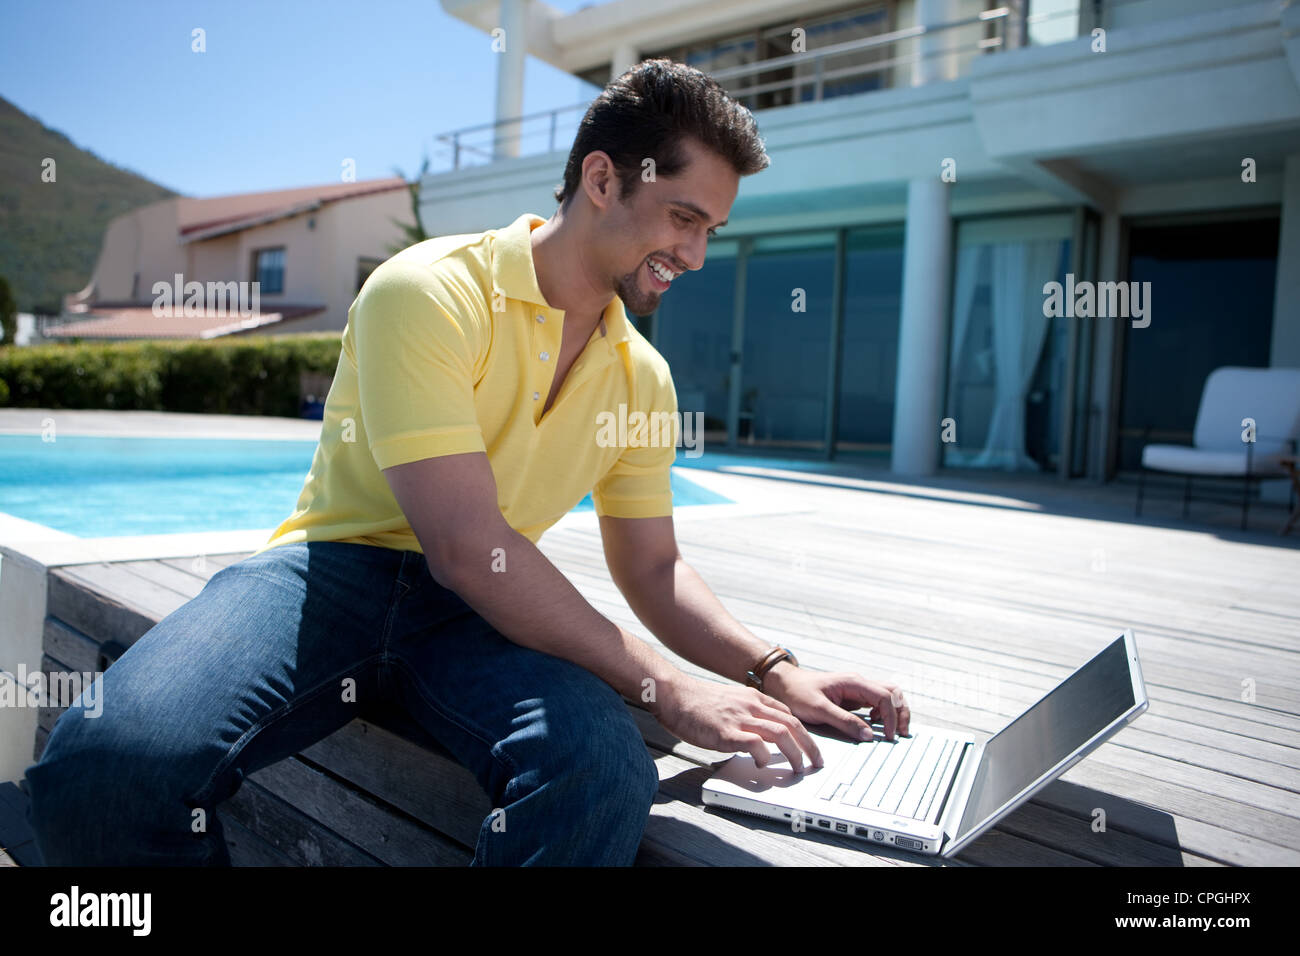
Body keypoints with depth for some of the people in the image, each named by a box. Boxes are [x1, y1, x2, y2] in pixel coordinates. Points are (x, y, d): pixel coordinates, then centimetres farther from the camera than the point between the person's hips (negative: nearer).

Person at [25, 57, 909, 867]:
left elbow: (652, 570, 13)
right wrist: (667, 690, -21)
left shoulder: (643, 376, 6)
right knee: (109, 765, -31)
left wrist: (771, 670, -3)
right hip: (335, 566, -3)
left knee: (606, 770, -31)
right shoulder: (431, 292, -14)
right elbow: (467, 547, -22)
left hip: (486, 606, 3)